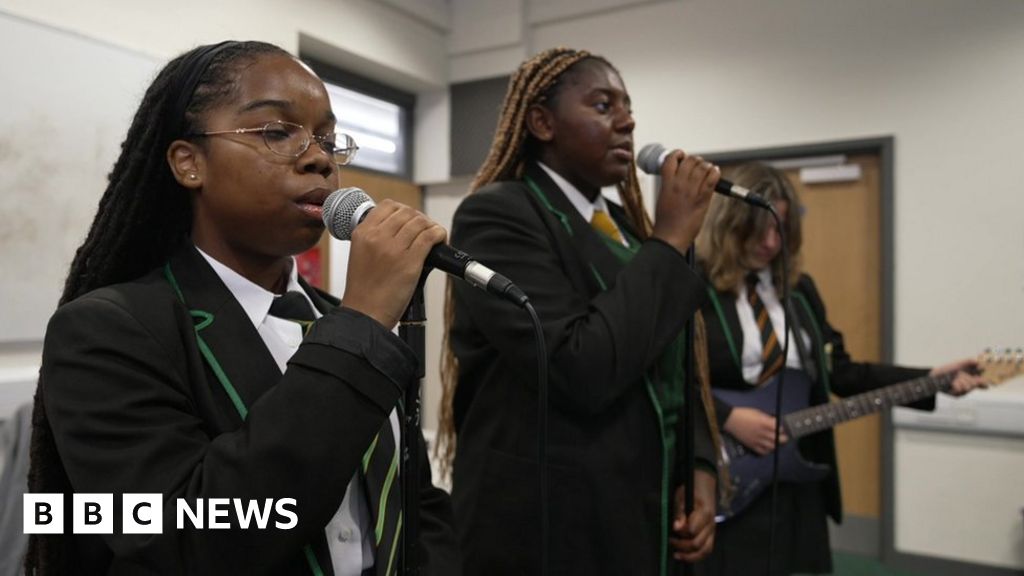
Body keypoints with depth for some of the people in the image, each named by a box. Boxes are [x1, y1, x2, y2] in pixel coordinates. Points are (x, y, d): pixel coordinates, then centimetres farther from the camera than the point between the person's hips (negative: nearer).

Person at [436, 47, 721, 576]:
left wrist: (699, 467, 0)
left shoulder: (624, 225, 10)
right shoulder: (496, 214, -14)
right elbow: (581, 369, -26)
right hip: (551, 530, -7)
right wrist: (670, 240, -17)